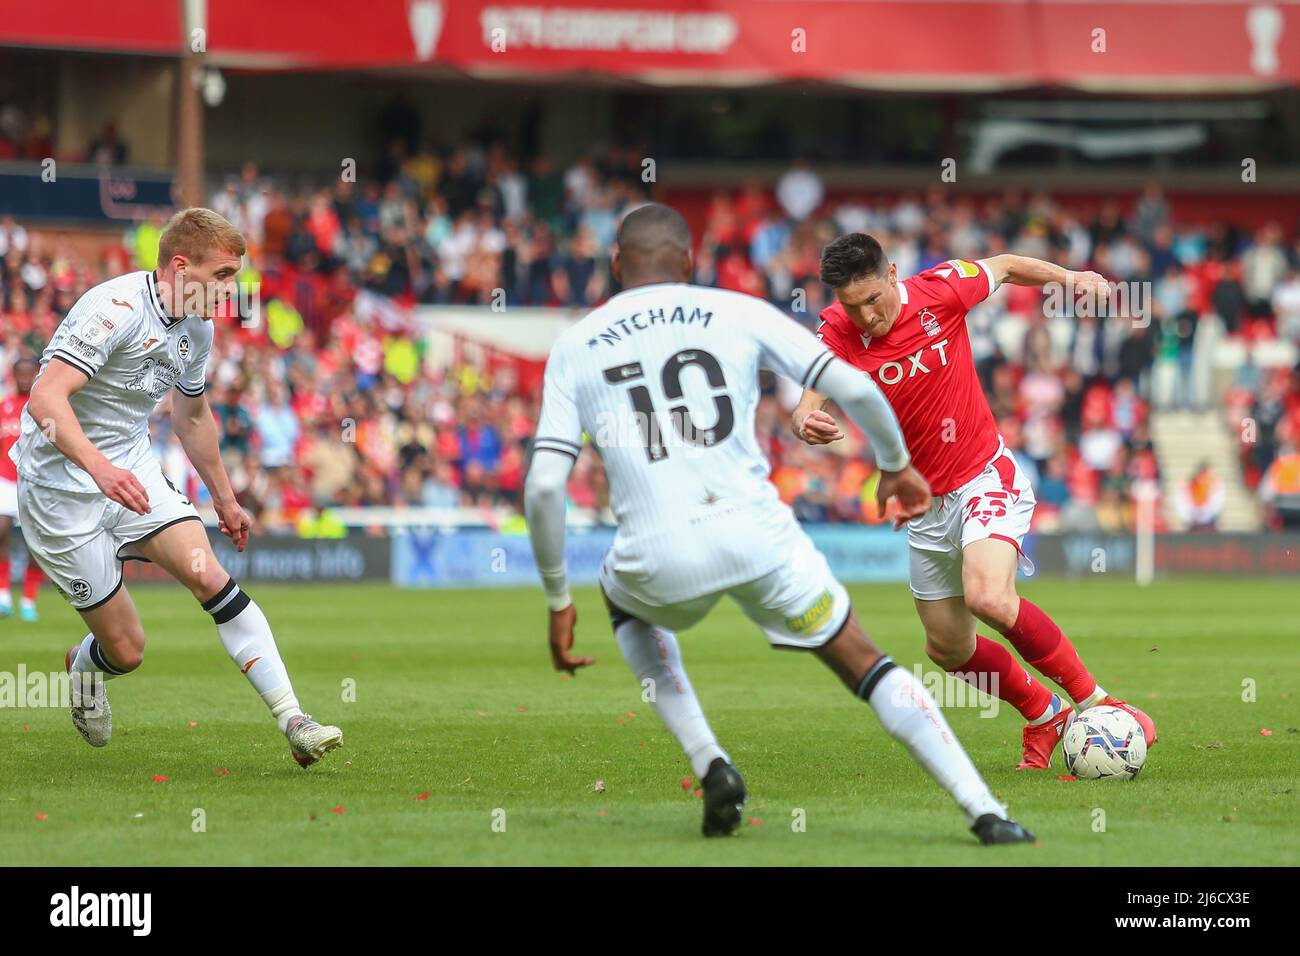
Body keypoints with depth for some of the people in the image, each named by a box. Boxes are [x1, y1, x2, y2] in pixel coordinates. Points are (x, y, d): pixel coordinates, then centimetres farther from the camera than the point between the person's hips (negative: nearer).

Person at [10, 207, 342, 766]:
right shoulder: (116, 309, -21)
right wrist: (98, 467, -44)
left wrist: (224, 498, 31)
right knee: (127, 650, -4)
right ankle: (83, 667, 35)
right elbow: (46, 398, -31)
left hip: (131, 470, 7)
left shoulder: (198, 327, 6)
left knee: (209, 576, -17)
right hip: (59, 485, -7)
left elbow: (192, 416, 25)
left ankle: (292, 721, -20)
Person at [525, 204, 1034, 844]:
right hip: (754, 530, 0)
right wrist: (895, 464, 23)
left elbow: (544, 486, 3)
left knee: (627, 605, 36)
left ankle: (710, 767, 20)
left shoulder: (574, 347, 12)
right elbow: (854, 388, 4)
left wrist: (558, 601, 13)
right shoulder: (739, 313, 10)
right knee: (862, 665, 15)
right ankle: (984, 811, 3)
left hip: (659, 559, 0)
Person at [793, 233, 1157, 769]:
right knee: (949, 649, 12)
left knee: (989, 599, -30)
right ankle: (1044, 715, 37)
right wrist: (806, 423, -46)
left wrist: (1072, 278, -9)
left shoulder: (940, 291, -13)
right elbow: (810, 400, -22)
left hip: (986, 478, -4)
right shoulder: (838, 332, -11)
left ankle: (1094, 702, -17)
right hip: (925, 502, 4)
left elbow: (1004, 267, 6)